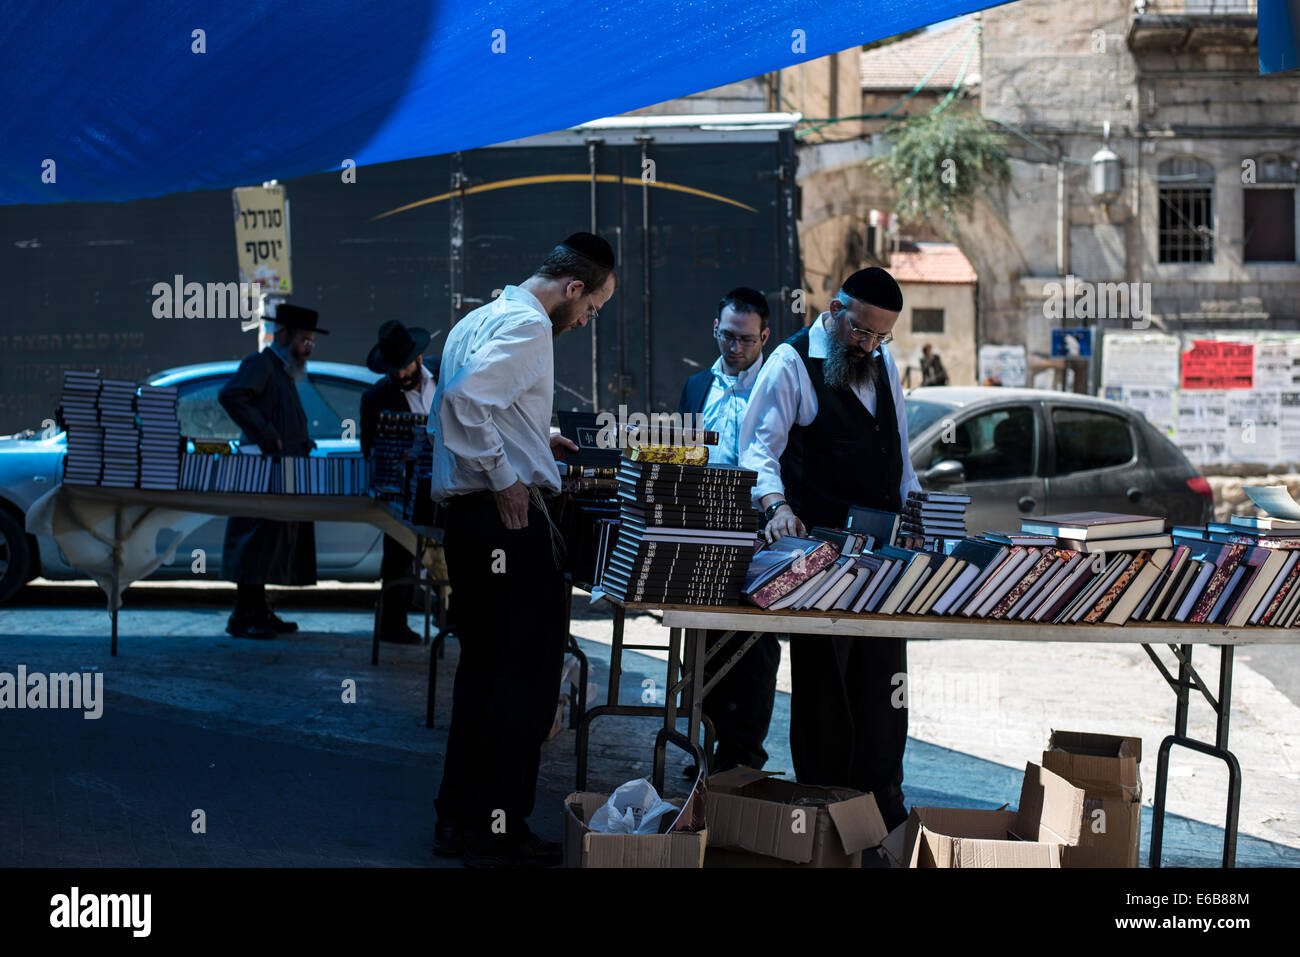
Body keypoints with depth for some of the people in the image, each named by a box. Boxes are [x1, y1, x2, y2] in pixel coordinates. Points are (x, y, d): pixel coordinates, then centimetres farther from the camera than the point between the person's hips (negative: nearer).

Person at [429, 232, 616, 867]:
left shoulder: (480, 318, 18)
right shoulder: (528, 325, -12)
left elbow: (447, 414, 23)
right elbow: (465, 397, -27)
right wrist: (505, 477, -20)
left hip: (464, 516, 10)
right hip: (509, 513, -10)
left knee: (483, 666, 16)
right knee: (528, 672, -3)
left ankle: (458, 819, 21)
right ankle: (498, 832, 0)